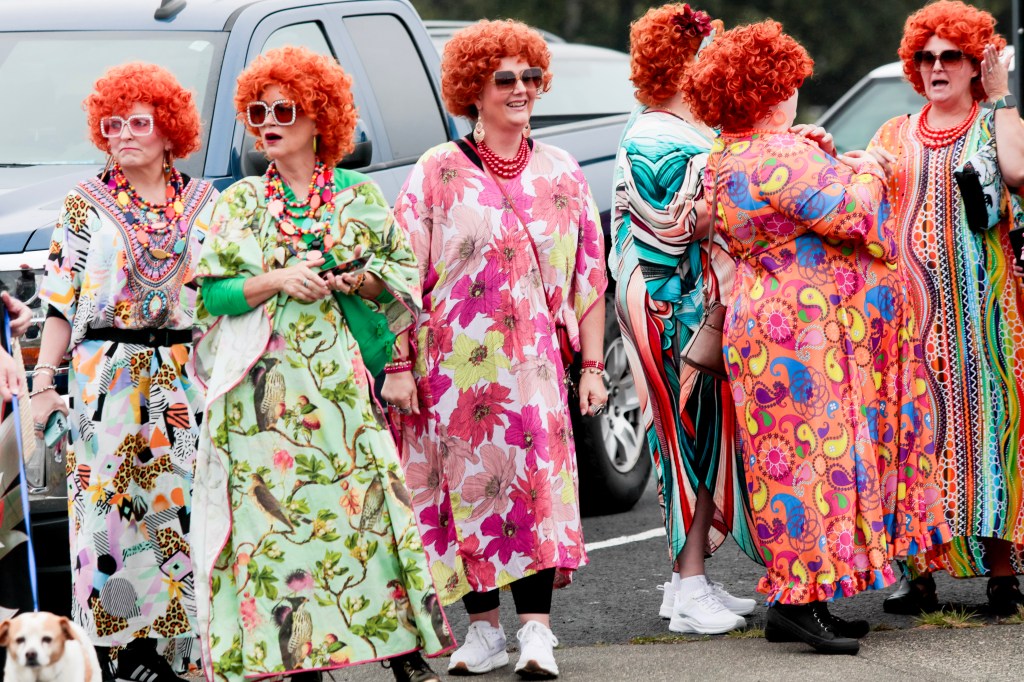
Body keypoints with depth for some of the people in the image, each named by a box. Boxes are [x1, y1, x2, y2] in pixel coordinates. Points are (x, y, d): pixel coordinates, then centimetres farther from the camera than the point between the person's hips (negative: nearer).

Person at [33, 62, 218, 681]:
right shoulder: (85, 204, 6)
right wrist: (44, 382, -2)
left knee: (189, 505, -2)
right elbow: (61, 300, 5)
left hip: (189, 379, 1)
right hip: (108, 381, -1)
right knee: (116, 508, -5)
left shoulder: (206, 204, 9)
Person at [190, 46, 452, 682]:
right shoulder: (238, 203, 11)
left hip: (341, 376, 0)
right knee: (275, 509, -5)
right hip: (263, 386, 1)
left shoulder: (359, 193, 10)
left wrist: (359, 280, -7)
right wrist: (277, 281, -11)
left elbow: (405, 271, 13)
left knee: (365, 499, -8)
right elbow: (212, 294, 4)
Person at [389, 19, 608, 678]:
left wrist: (592, 364, 6)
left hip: (532, 363, 1)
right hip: (452, 367, -1)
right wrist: (399, 365, -7)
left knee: (537, 481, -10)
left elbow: (590, 276, 12)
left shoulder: (562, 174, 10)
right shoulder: (438, 172, 2)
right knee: (466, 489, 2)